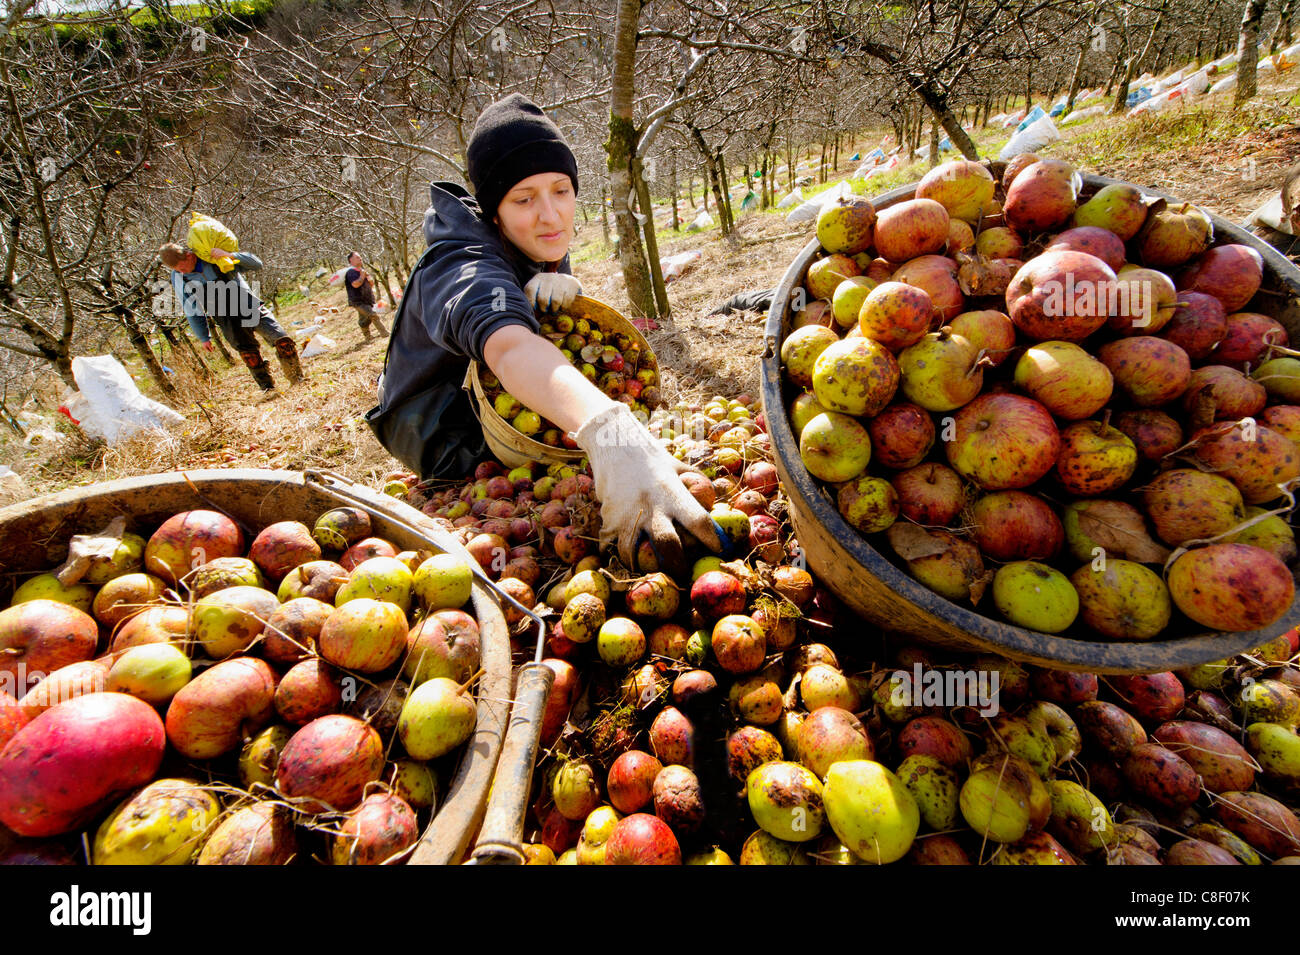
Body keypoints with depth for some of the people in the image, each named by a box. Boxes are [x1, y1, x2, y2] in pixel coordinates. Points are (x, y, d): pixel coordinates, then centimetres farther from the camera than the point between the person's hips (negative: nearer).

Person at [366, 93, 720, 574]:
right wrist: (609, 434, -74)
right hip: (442, 438, -8)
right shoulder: (464, 267, -32)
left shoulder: (542, 244, -4)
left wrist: (560, 286, -27)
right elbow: (510, 347, -54)